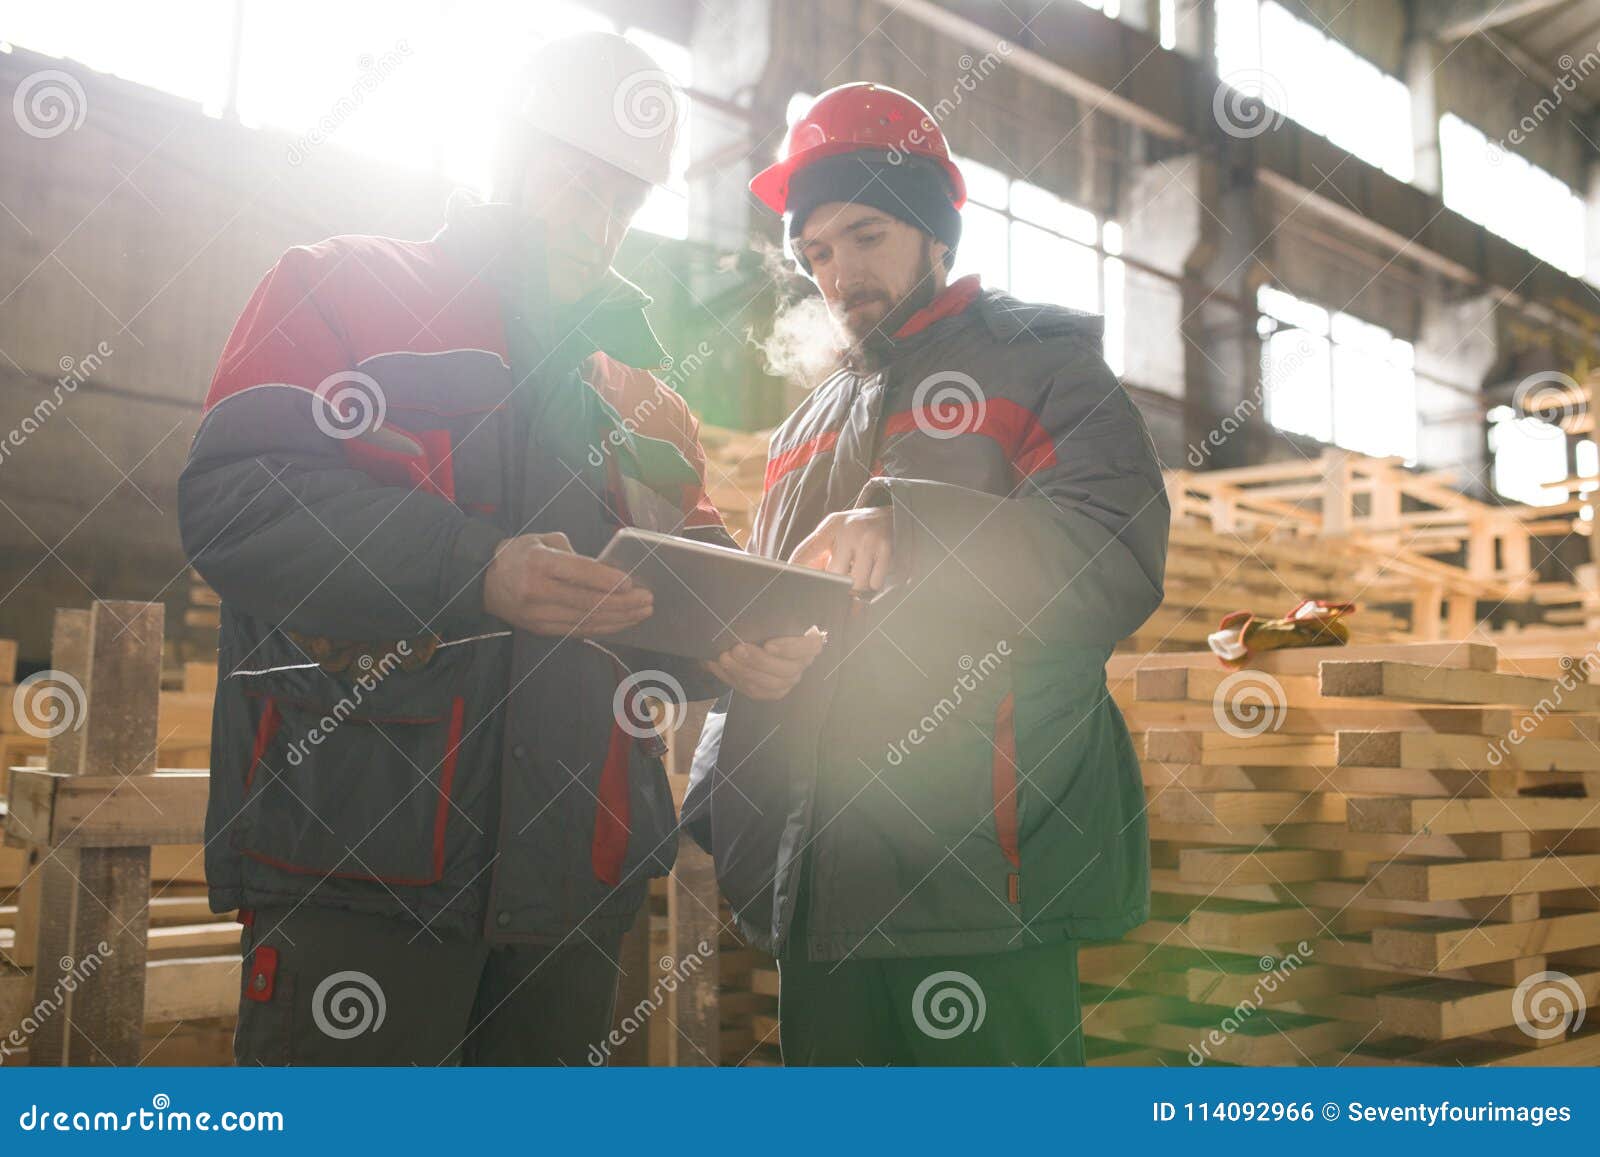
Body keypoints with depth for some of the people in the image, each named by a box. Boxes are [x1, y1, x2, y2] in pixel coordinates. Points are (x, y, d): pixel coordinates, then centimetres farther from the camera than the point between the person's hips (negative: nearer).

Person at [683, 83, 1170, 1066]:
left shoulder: (1040, 359, 5)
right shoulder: (807, 426, 25)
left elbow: (1116, 561, -12)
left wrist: (907, 523, -25)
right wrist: (707, 825, 13)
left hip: (977, 881, -6)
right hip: (817, 891, 6)